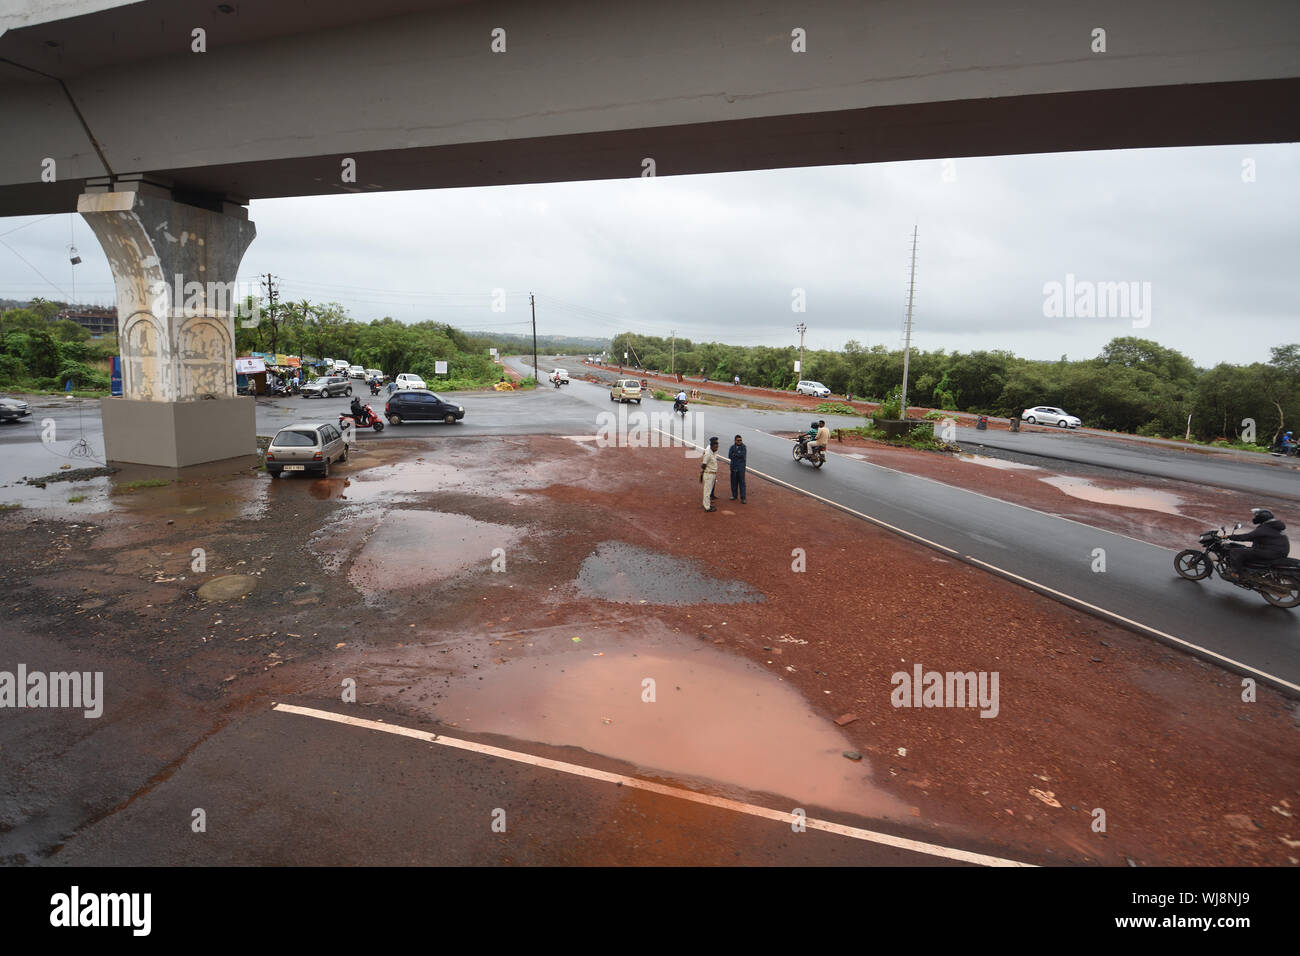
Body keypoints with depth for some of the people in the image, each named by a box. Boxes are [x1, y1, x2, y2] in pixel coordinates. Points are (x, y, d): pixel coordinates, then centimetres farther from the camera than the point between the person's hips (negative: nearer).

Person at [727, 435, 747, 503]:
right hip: (733, 467, 3)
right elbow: (729, 456, -7)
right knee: (734, 482, 10)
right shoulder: (732, 447, 5)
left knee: (742, 483, -5)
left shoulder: (743, 447, -3)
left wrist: (734, 454, -8)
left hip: (741, 468, -3)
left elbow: (743, 455, -16)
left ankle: (743, 498, -2)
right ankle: (734, 495, 25)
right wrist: (738, 455, -14)